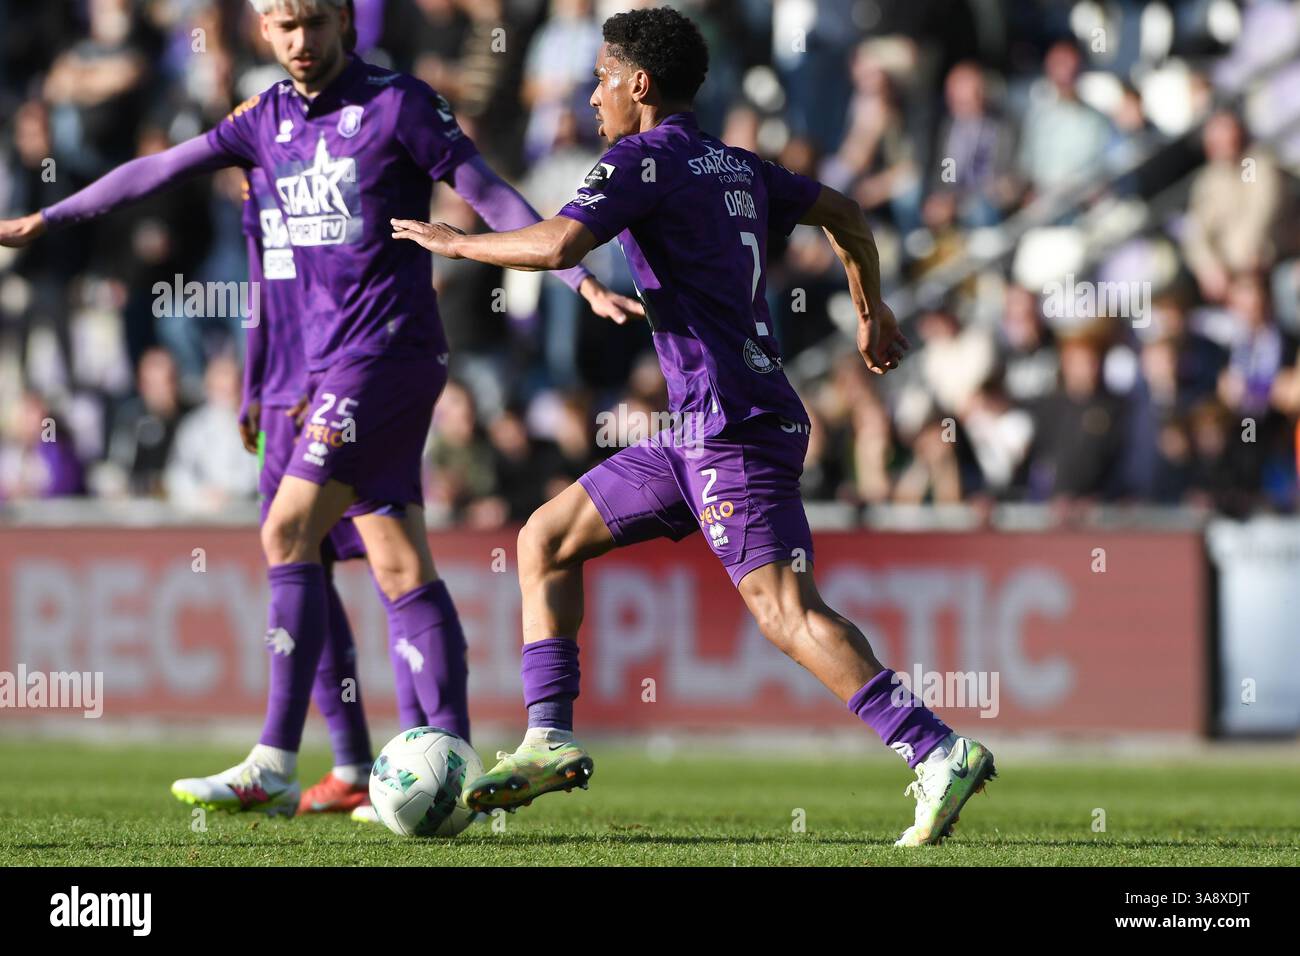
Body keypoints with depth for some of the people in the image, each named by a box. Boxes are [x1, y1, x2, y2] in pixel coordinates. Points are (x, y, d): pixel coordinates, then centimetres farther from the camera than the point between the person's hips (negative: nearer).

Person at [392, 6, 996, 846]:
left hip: (736, 427, -10)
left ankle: (939, 754, -25)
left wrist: (457, 243, -5)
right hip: (700, 431, 10)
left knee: (785, 610, -18)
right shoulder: (738, 167, 18)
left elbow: (557, 246, -21)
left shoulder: (647, 159, -8)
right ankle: (549, 742, 12)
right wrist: (873, 314, 44)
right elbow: (846, 215, 29)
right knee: (546, 539, 15)